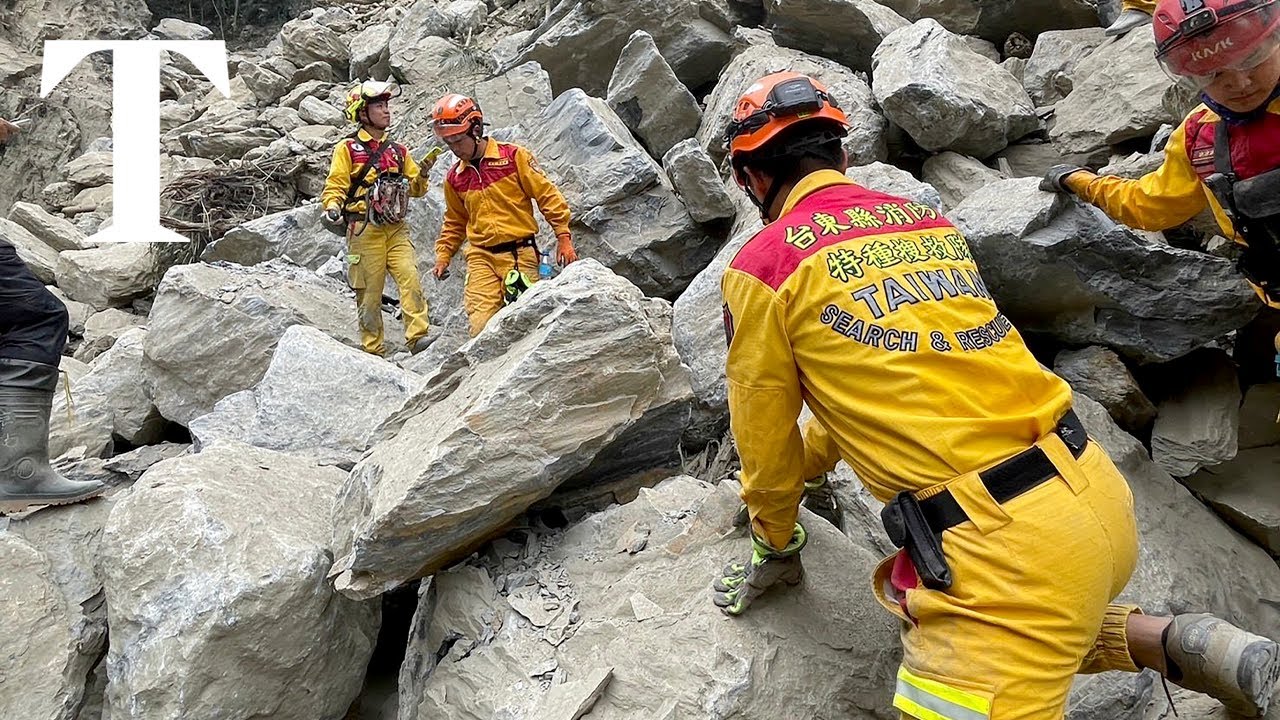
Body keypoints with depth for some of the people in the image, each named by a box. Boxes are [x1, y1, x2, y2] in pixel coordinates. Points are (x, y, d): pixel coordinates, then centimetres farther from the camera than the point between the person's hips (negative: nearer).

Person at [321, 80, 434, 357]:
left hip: (396, 229, 3)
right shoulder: (347, 148, 4)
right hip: (364, 230, -3)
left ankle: (417, 336, -19)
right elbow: (334, 187, -1)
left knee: (410, 278, -16)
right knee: (369, 291, -1)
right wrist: (333, 208, -22)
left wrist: (421, 175, -4)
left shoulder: (398, 150, 17)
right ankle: (373, 350, 6)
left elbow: (415, 189, 18)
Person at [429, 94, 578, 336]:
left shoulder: (513, 156, -1)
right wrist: (443, 255, 19)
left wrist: (563, 237, -5)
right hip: (482, 258, 3)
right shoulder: (454, 178, 13)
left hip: (520, 254, -3)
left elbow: (547, 195, -1)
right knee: (482, 326, -12)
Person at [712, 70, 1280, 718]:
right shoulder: (928, 220, 15)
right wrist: (809, 459, 43)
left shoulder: (763, 265, -4)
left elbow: (766, 440, 7)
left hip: (1004, 547, -8)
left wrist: (776, 548, 26)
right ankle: (1184, 647, 17)